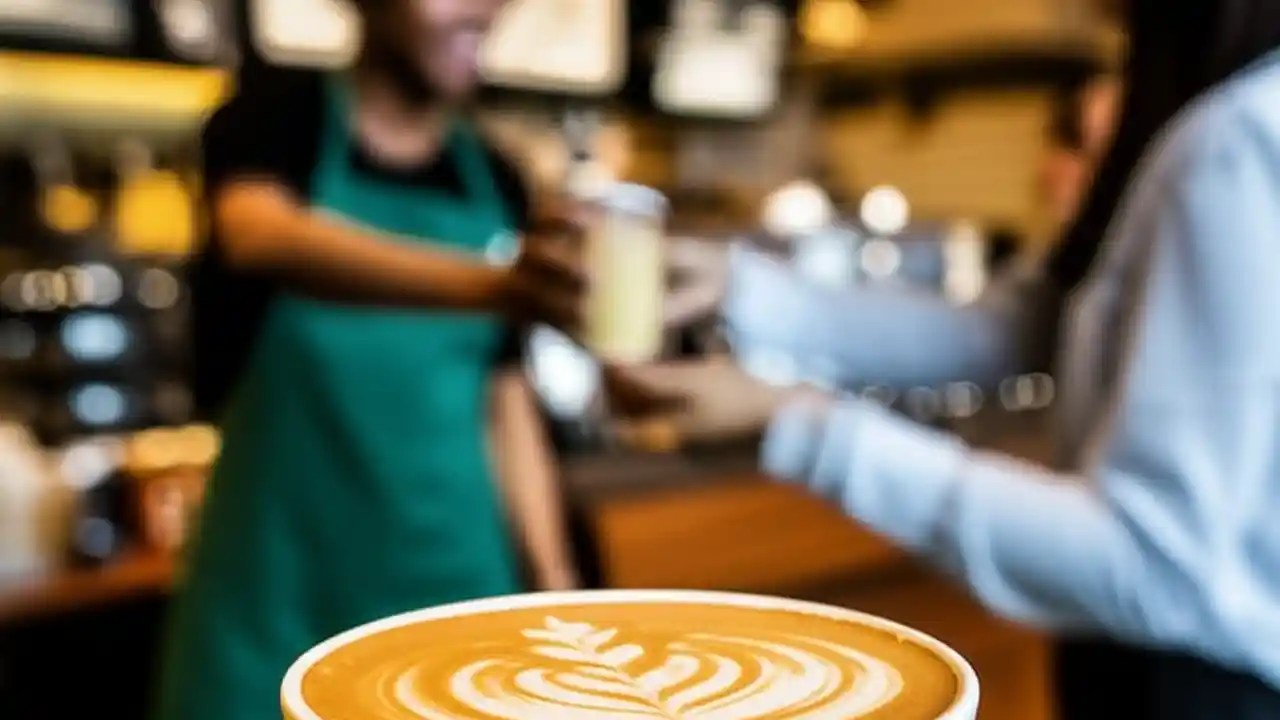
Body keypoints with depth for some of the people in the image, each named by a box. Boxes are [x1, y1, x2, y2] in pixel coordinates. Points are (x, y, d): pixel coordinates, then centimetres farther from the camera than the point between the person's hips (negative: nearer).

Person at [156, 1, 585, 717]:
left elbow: (505, 404, 11)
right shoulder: (275, 119, -4)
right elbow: (266, 239, -27)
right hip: (283, 563, -3)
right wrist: (483, 285, -42)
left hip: (450, 567, 4)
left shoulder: (497, 185, 7)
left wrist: (552, 580, 4)